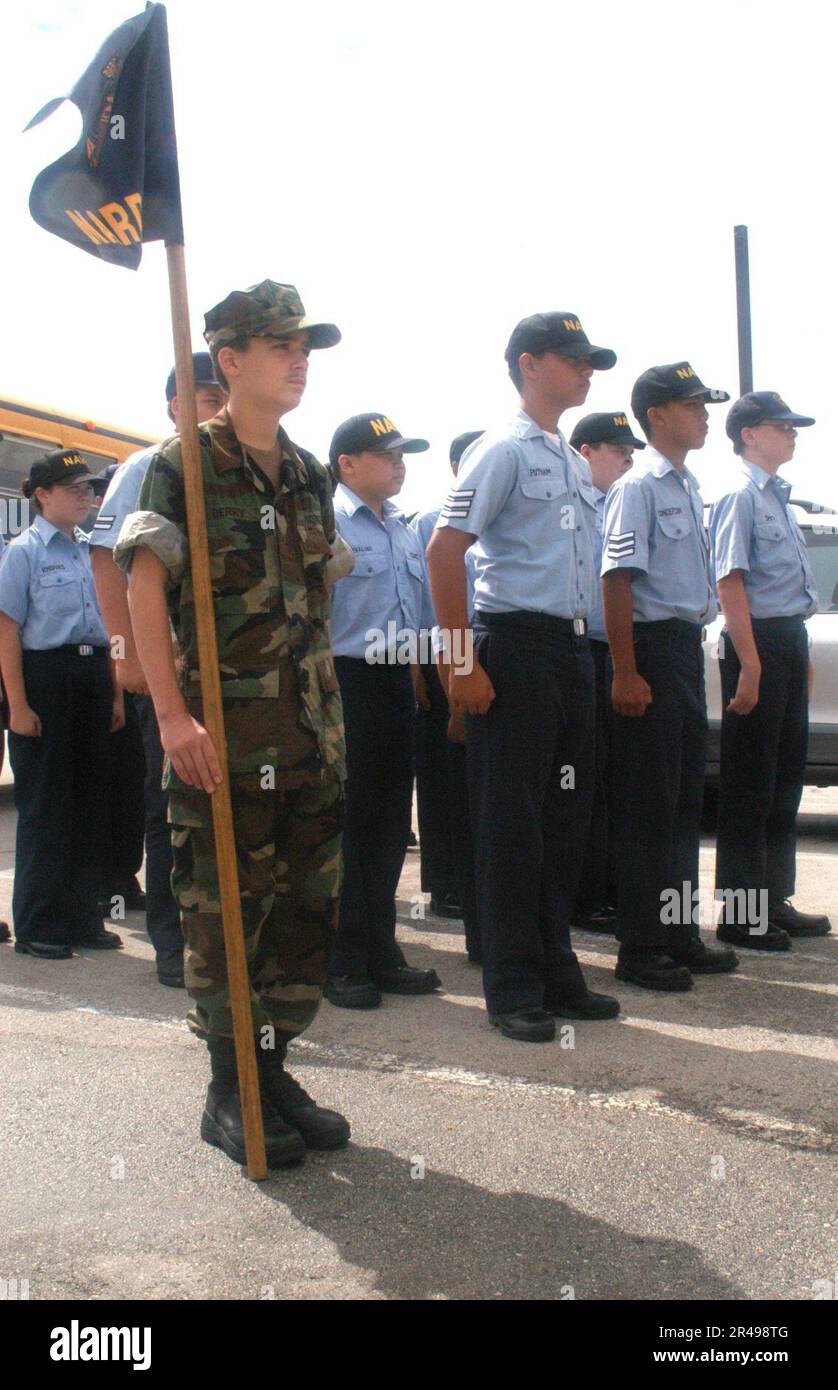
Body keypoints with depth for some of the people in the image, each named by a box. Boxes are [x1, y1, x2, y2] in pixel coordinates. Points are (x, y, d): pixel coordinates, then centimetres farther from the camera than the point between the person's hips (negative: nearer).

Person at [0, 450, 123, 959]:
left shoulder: (93, 550, 11)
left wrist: (114, 693, 12)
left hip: (92, 676, 6)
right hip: (44, 675, -6)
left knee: (88, 801, 10)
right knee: (44, 804, -1)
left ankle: (82, 915, 21)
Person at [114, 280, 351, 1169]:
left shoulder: (309, 475, 14)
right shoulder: (183, 467, -5)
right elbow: (144, 590, -12)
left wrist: (330, 712, 16)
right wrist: (173, 714, -21)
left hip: (313, 730, 6)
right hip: (223, 734, -6)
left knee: (308, 910, 9)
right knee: (224, 913, 1)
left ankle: (273, 1070, 24)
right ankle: (229, 1094, 14)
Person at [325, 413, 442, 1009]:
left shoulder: (405, 530, 16)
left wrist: (415, 677, 18)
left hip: (396, 682, 8)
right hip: (347, 680, -8)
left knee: (391, 822, 12)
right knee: (346, 822, -3)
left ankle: (380, 950, 23)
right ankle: (342, 962, 6)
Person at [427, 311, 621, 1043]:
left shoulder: (577, 463, 18)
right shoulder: (505, 450, -7)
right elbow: (444, 549, -15)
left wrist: (584, 646, 15)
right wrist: (462, 663, -18)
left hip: (573, 649, 8)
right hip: (517, 645, -8)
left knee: (566, 818, 12)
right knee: (512, 824, -2)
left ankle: (557, 973, 23)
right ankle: (513, 989, 7)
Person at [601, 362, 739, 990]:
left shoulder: (690, 486, 16)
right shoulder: (638, 487, -11)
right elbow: (617, 580, -18)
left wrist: (694, 648, 16)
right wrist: (626, 673, -22)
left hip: (688, 645, 9)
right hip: (652, 646, -9)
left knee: (686, 797, 14)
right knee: (649, 803, -4)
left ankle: (680, 931, 25)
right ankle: (640, 948, 5)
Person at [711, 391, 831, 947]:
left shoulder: (778, 498, 18)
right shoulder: (740, 497, -10)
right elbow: (731, 583, -18)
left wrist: (802, 652, 17)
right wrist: (750, 665, -23)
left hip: (790, 640, 10)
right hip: (759, 642, -10)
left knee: (786, 776, 14)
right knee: (751, 782, -4)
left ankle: (774, 901, 25)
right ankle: (740, 912, 5)